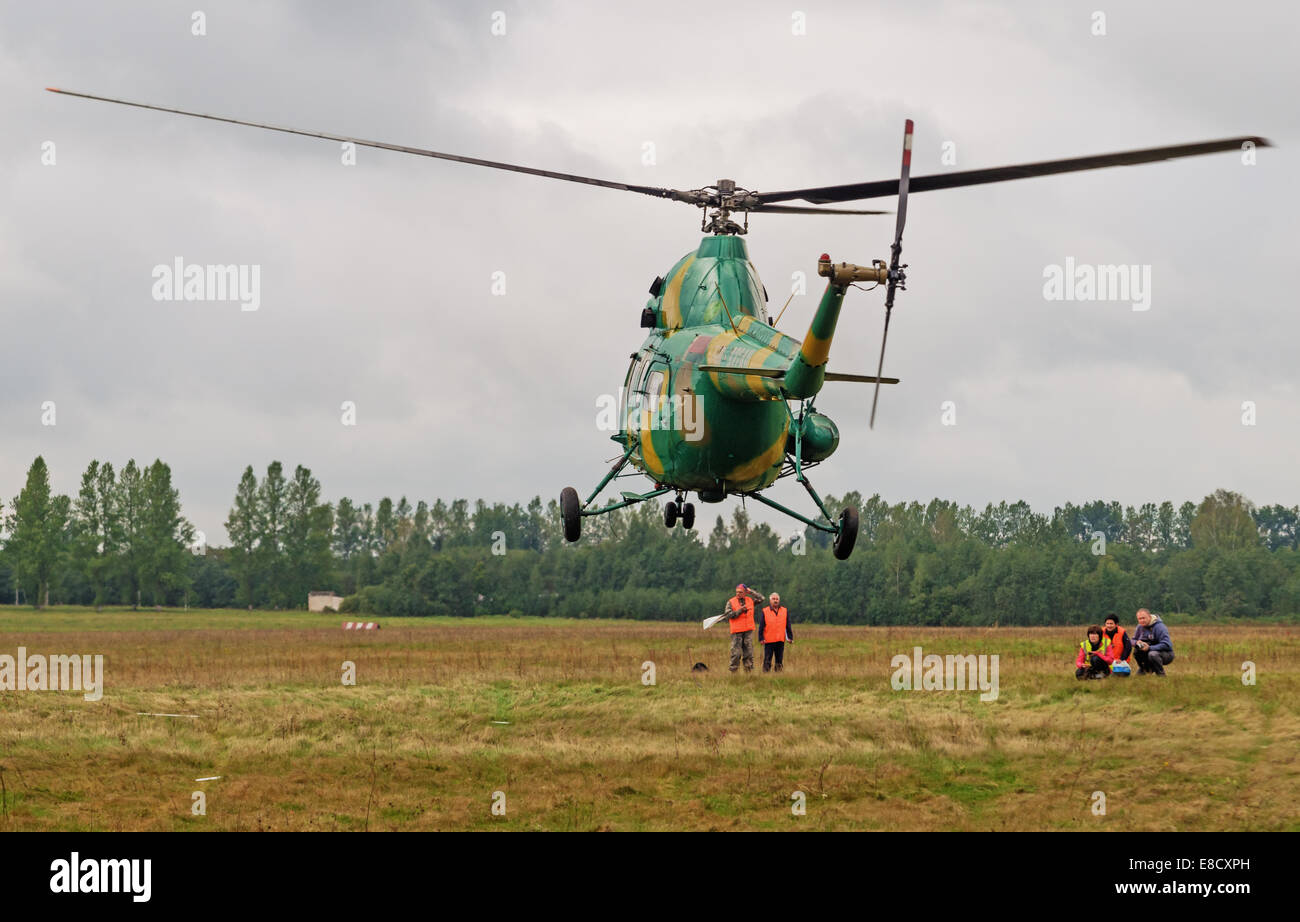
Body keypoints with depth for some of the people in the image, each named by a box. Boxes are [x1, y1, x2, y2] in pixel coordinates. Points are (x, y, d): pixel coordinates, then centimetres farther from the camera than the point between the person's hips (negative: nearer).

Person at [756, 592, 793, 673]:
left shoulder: (784, 611, 10)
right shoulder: (764, 611, 1)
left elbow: (788, 626, 13)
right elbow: (761, 626, 0)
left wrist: (790, 637, 8)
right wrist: (761, 638, -7)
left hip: (780, 641, 3)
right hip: (769, 641, -3)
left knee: (779, 661, 7)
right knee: (767, 661, -3)